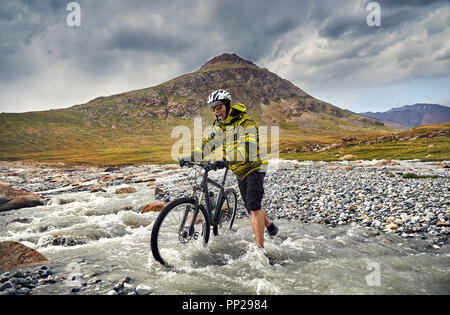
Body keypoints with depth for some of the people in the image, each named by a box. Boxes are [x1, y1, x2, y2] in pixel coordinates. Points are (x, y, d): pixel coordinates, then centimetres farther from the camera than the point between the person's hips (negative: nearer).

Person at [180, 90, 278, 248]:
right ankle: (270, 226, 40)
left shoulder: (246, 123, -20)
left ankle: (260, 247, -12)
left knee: (254, 207, -17)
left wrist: (226, 159, -48)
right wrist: (190, 157, -10)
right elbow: (207, 144, 4)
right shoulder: (219, 126, 4)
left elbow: (247, 149, -34)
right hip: (240, 171, 7)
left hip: (254, 167, -7)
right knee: (251, 208, 14)